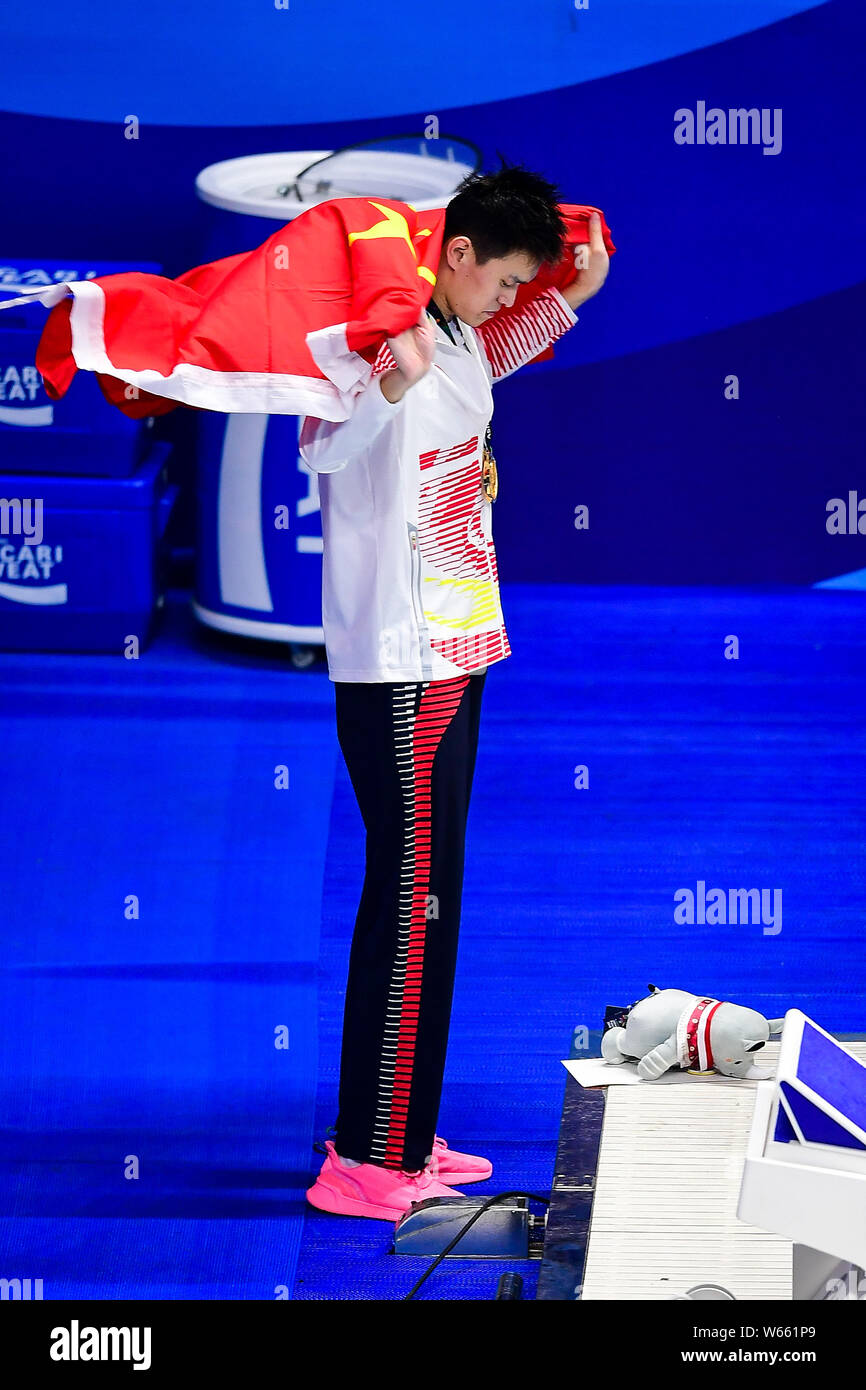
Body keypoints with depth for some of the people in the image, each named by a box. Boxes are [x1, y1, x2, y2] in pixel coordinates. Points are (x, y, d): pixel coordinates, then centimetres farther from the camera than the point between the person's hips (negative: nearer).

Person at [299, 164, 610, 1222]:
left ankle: (400, 1136, 23)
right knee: (411, 908, -7)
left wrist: (571, 297, 14)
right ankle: (368, 1163, 0)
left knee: (429, 903, 14)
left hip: (451, 661, 10)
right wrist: (391, 386, -53)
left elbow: (490, 361, 31)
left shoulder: (458, 337, 10)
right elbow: (323, 447, -33)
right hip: (397, 676, -10)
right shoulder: (383, 340, -18)